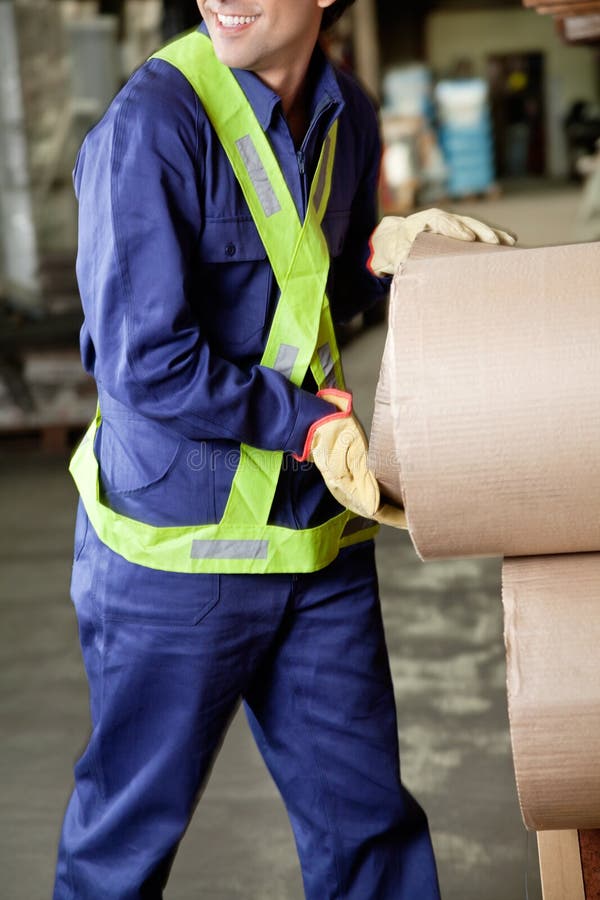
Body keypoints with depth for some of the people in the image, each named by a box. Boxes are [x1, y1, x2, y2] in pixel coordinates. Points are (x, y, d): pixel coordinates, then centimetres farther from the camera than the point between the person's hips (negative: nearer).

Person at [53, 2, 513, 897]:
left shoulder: (347, 116, 5)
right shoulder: (152, 120, -17)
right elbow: (145, 362, -21)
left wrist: (388, 248, -1)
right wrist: (313, 422, -16)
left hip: (318, 537, 6)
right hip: (176, 545, -6)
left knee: (368, 820, 14)